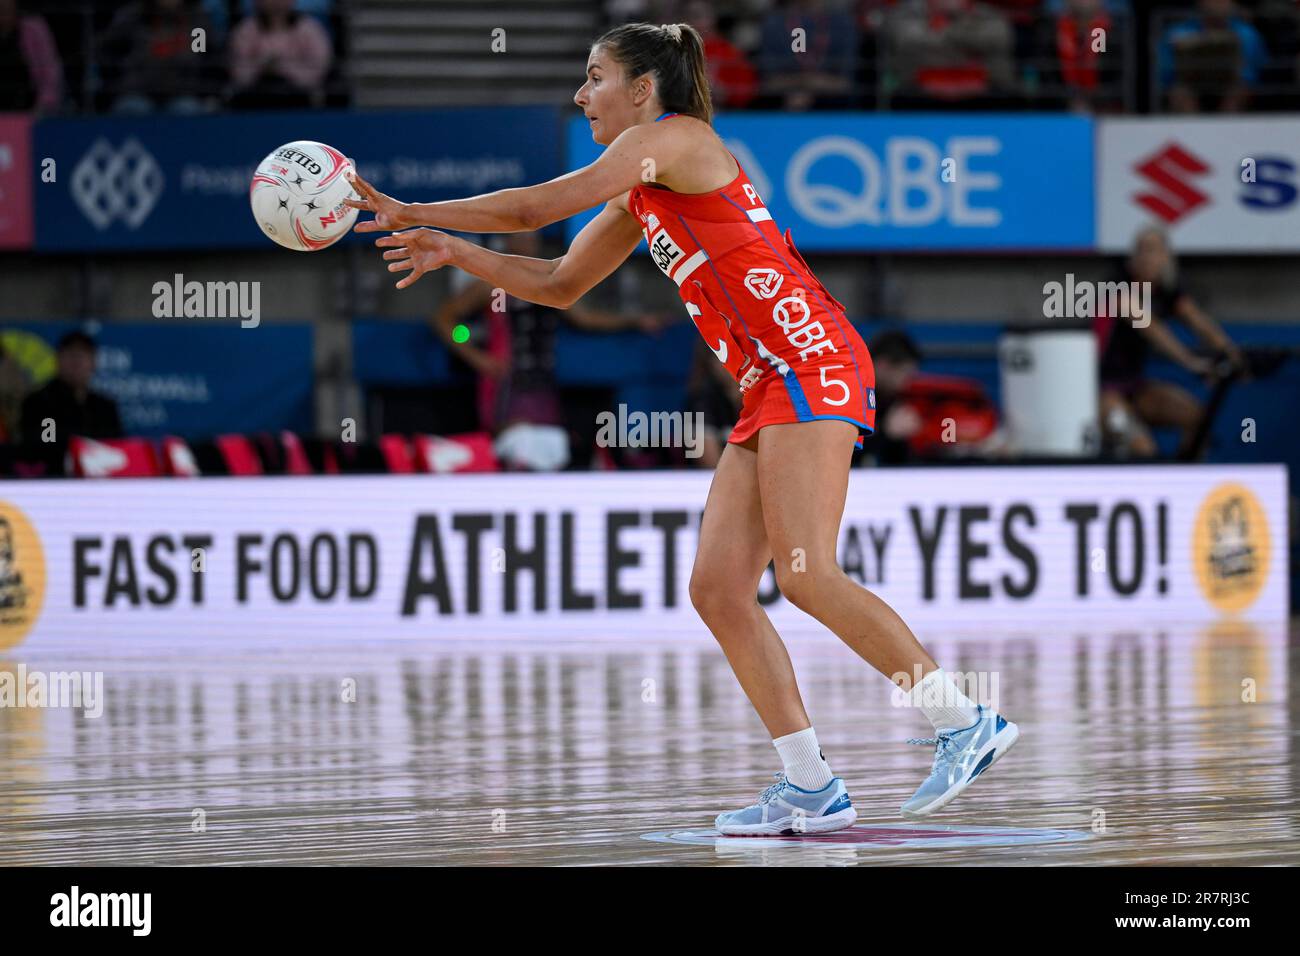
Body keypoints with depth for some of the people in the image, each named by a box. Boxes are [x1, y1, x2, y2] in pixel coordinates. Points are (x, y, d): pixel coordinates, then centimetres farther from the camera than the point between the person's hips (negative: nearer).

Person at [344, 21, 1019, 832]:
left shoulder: (671, 138, -4)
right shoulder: (640, 198, 23)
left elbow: (536, 207, -5)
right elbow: (559, 285, 30)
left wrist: (411, 212, 3)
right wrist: (455, 253, 21)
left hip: (812, 365, -10)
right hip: (772, 389, 10)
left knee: (807, 576, -20)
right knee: (718, 589, 0)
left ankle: (966, 721, -15)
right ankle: (812, 788, -1)